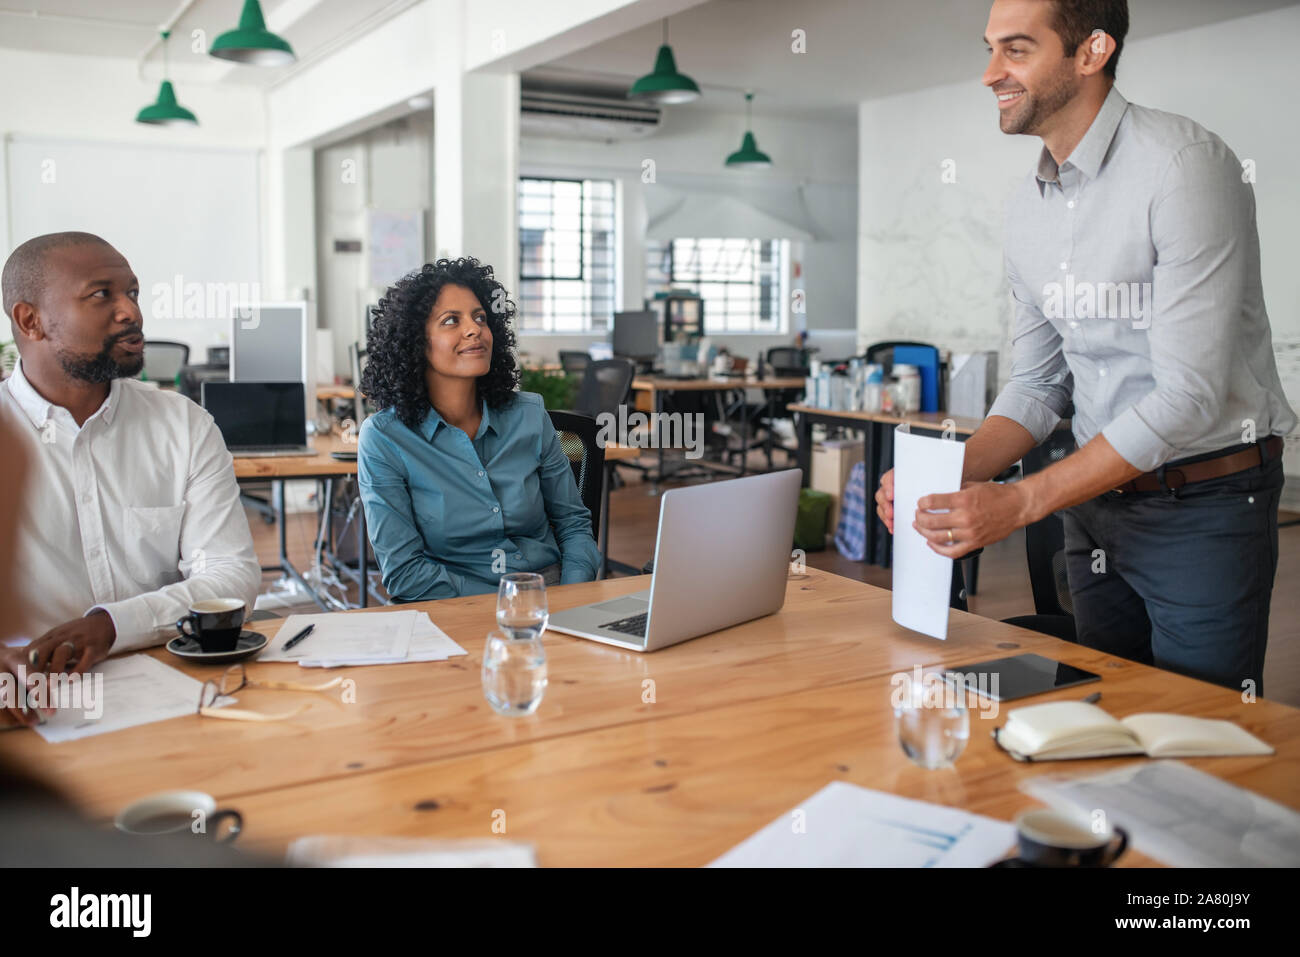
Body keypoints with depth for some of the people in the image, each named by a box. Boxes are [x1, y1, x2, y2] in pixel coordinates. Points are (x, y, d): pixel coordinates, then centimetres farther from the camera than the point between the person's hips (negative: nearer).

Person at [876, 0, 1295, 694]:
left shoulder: (1183, 165, -17)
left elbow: (1189, 394, -23)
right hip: (1097, 499, 7)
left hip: (1205, 505, -6)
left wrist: (1020, 502, -26)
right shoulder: (1026, 209, 6)